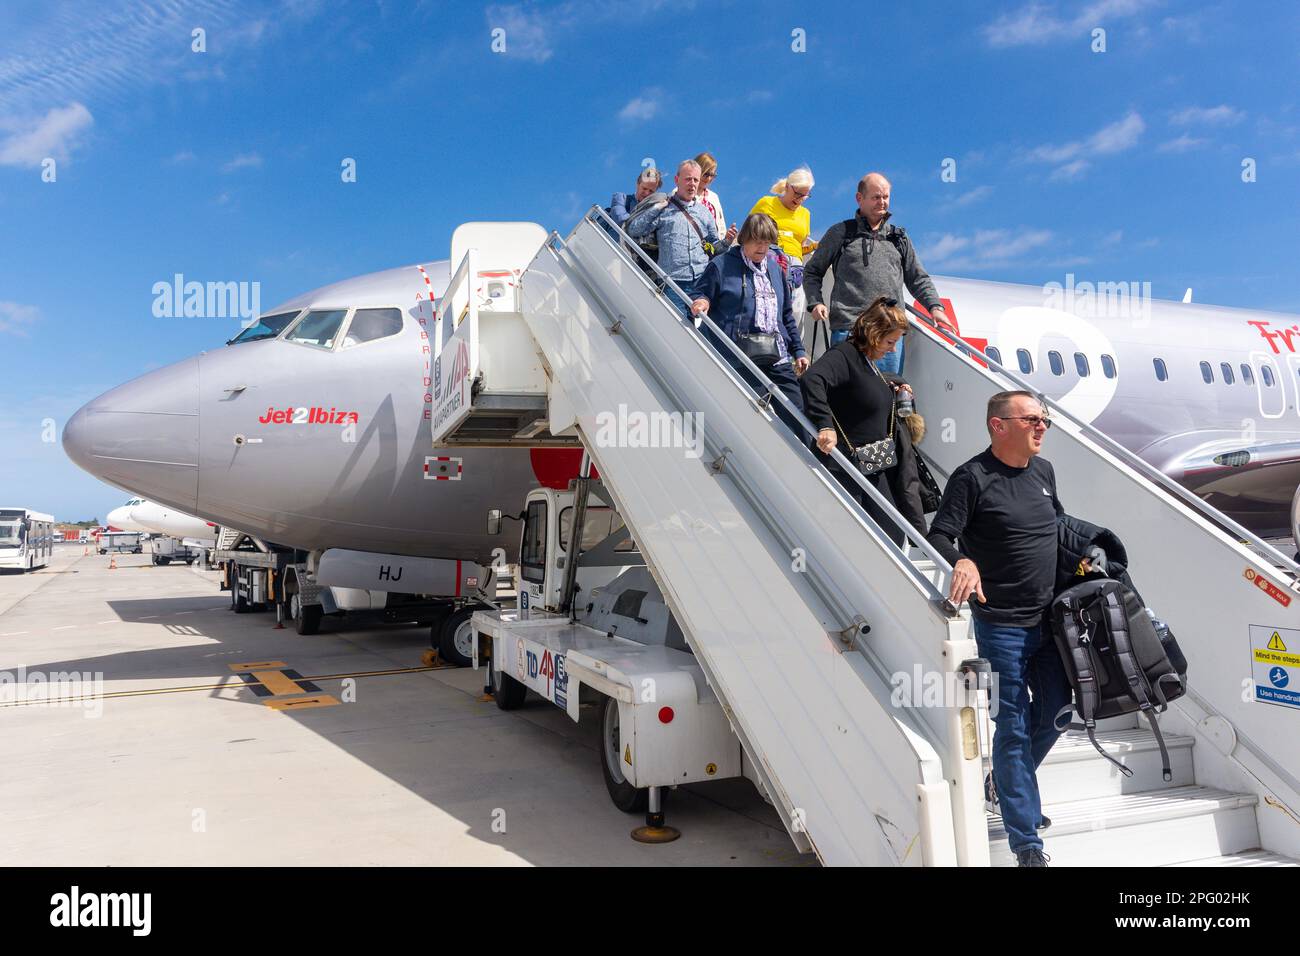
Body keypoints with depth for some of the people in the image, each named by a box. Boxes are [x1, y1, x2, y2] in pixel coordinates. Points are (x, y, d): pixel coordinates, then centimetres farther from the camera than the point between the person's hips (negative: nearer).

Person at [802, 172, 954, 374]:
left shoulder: (899, 238, 21)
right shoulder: (840, 233, 10)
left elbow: (918, 279, 23)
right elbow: (812, 272, 15)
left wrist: (935, 306, 7)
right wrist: (815, 303, -2)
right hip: (848, 330, -4)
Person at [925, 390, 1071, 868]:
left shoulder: (1043, 470, 9)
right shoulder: (973, 477, -12)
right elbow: (938, 536, -17)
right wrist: (962, 561, -35)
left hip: (1049, 619, 7)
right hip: (1001, 626, -7)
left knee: (1055, 713, 16)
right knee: (1013, 729, 0)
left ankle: (1008, 787, 42)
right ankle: (1026, 842, 13)